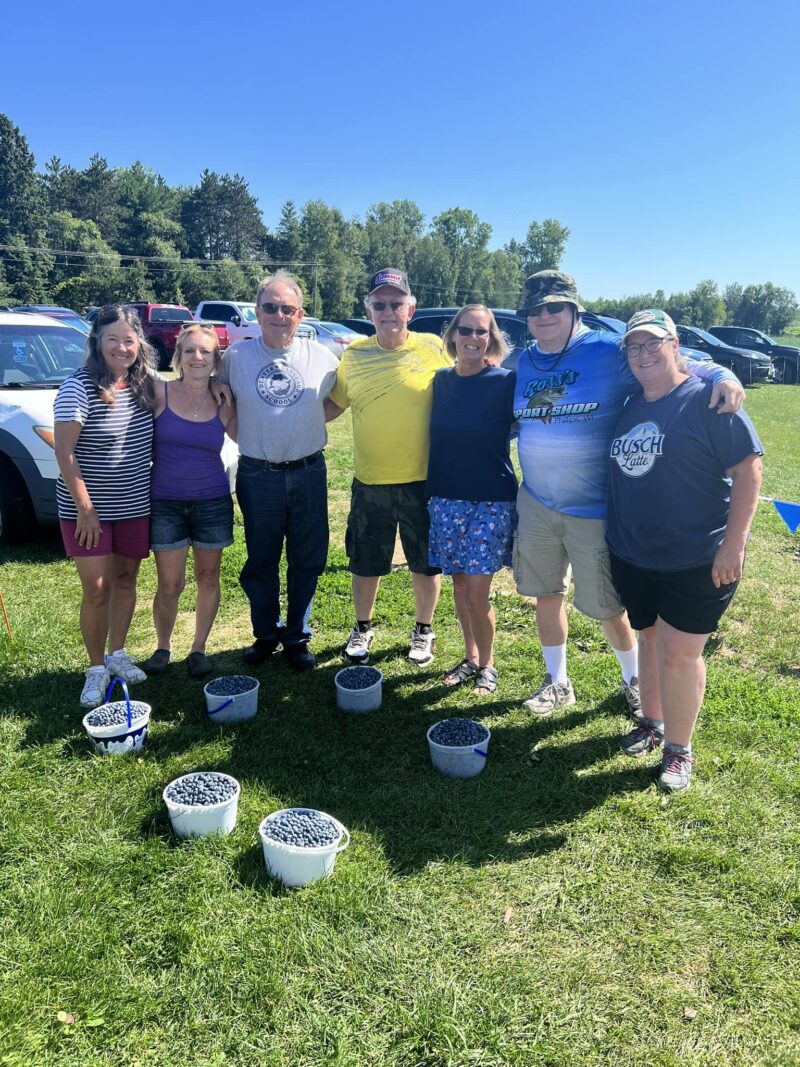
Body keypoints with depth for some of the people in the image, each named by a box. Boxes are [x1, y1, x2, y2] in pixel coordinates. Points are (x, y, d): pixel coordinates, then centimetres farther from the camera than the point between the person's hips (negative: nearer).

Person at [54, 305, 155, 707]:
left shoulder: (145, 384, 2)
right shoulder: (79, 387, -13)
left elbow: (155, 440, 15)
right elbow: (64, 452, -15)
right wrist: (85, 507, -16)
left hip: (135, 506, 5)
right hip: (87, 508, -5)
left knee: (126, 579, 14)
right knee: (97, 589, -2)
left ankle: (117, 654, 30)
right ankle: (96, 668, 15)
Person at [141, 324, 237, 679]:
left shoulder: (223, 406, 0)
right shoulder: (159, 393, -5)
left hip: (212, 501, 2)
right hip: (165, 502, -1)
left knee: (208, 579, 10)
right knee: (170, 586, 3)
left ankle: (198, 649, 27)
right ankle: (162, 648, 26)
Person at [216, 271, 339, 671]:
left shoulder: (321, 357, 0)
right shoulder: (236, 356, -1)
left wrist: (306, 422, 5)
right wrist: (246, 439, 0)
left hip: (309, 473, 1)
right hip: (257, 476, 0)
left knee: (307, 561, 7)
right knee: (260, 561, 10)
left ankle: (297, 637, 24)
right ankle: (265, 635, 28)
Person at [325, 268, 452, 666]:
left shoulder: (433, 349, -5)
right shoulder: (354, 355, 2)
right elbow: (333, 404, 12)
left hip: (422, 481, -2)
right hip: (370, 483, 2)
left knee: (426, 562, 12)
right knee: (366, 563, 14)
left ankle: (423, 630, 34)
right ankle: (362, 627, 37)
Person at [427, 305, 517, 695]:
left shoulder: (506, 382, -8)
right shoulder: (440, 380, 5)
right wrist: (430, 490, 10)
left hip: (491, 501, -4)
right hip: (446, 500, 4)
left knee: (477, 593, -4)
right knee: (459, 586, 12)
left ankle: (487, 665, 19)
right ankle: (470, 658, 31)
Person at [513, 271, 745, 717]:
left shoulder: (609, 350, -10)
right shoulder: (525, 361, 7)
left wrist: (722, 375, -30)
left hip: (594, 509, -5)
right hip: (536, 504, 5)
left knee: (606, 606, 7)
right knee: (546, 594, 15)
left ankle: (634, 679, 35)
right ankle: (557, 682, 36)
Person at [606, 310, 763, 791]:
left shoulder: (706, 398, -11)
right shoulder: (629, 408, 8)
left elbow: (748, 469, -14)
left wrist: (734, 543, -18)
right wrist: (615, 535, 15)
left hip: (696, 561, -6)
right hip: (633, 556, 6)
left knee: (678, 653, -1)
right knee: (650, 640, 18)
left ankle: (679, 749, 18)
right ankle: (652, 722, 38)